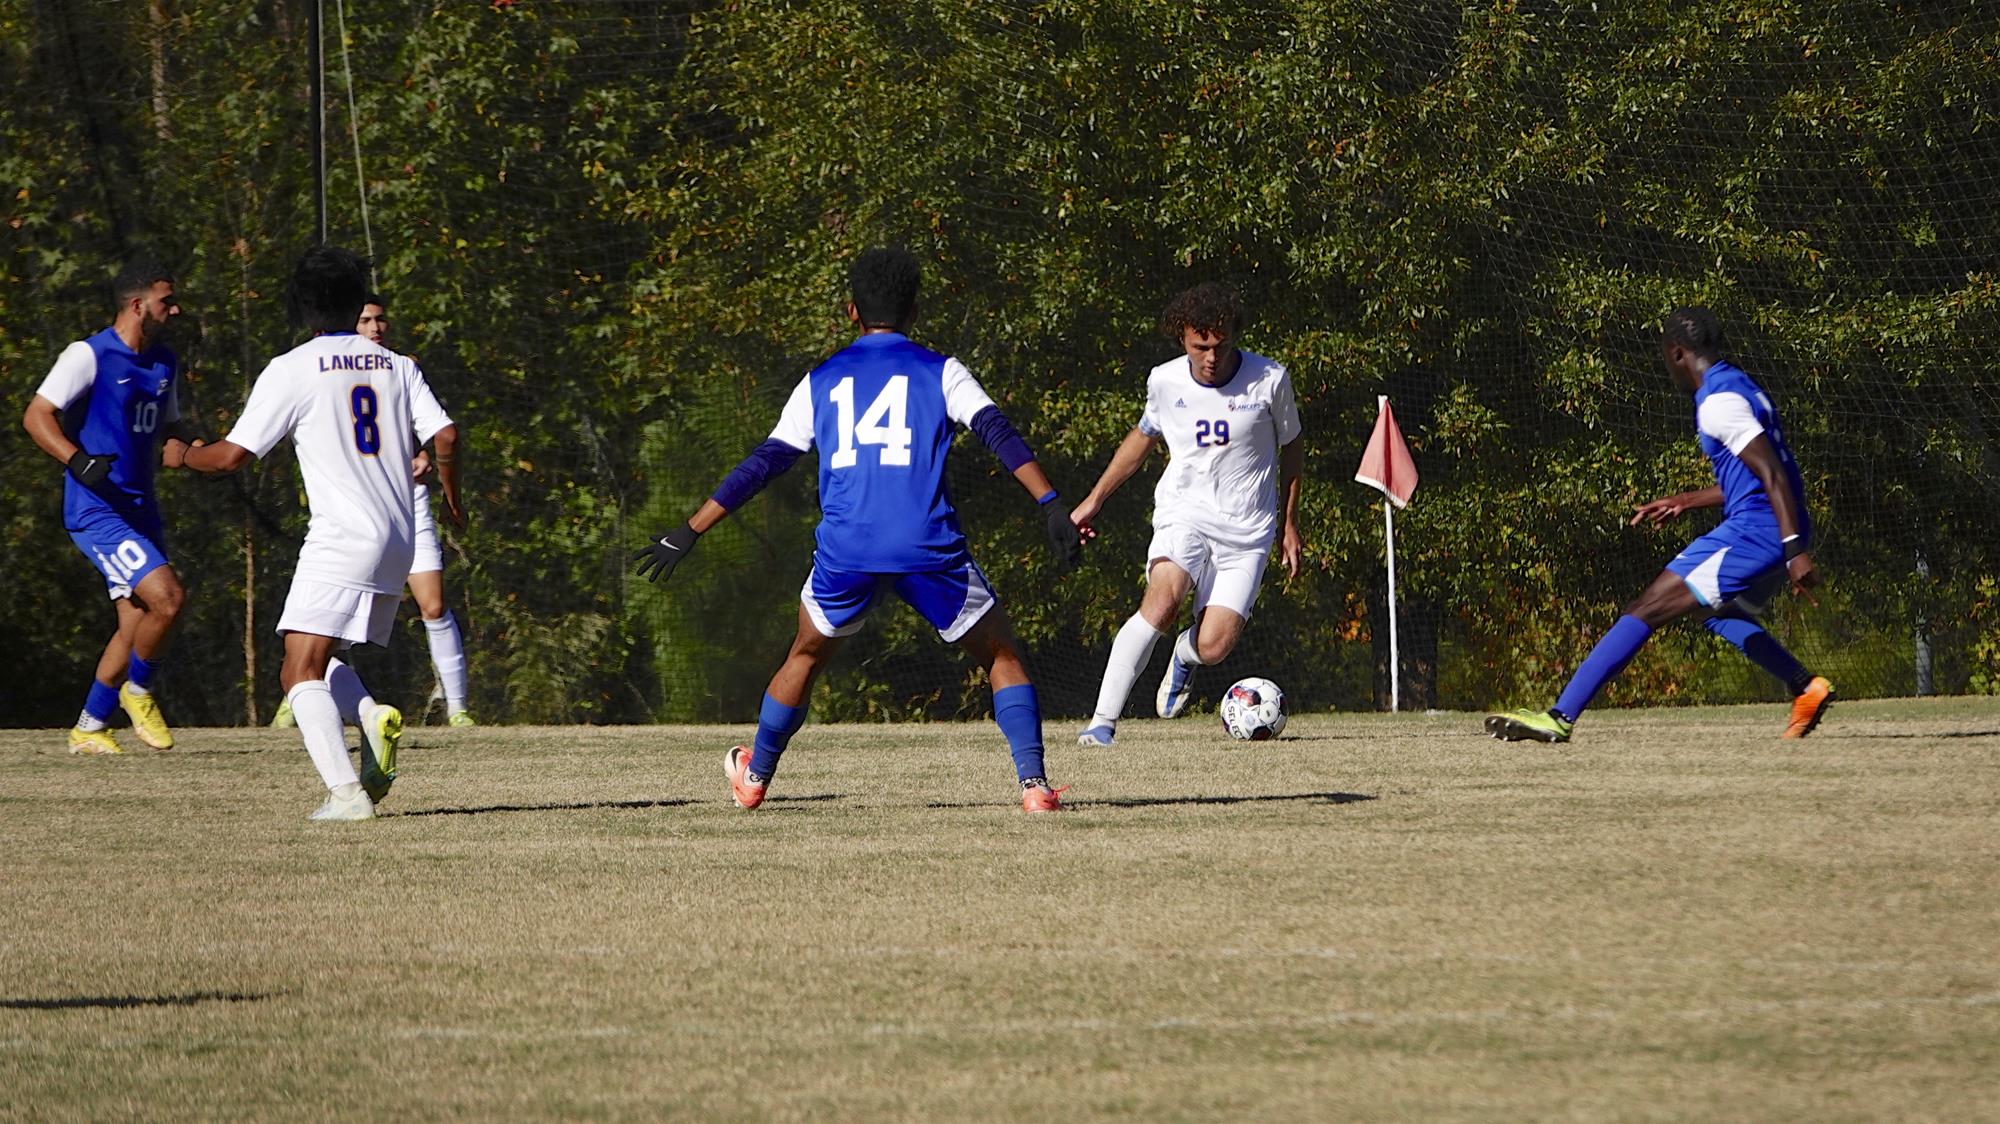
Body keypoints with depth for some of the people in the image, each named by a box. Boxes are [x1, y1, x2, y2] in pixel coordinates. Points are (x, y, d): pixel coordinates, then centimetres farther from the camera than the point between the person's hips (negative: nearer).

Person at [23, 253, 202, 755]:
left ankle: (88, 728, 20)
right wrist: (79, 461, -31)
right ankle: (137, 692, 2)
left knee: (138, 625, 8)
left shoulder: (165, 363, 12)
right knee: (168, 597, -21)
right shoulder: (89, 356, -12)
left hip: (138, 509, 8)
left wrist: (185, 442, 0)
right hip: (96, 511, -8)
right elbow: (36, 416, -15)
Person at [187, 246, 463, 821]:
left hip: (339, 541, -7)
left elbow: (234, 454, -4)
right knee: (316, 663, 20)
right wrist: (451, 498, 20)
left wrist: (183, 454, 16)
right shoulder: (397, 366, 11)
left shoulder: (292, 370, -4)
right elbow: (444, 436, 2)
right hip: (398, 545, 7)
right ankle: (372, 718, -9)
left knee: (302, 675, -8)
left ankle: (346, 791, -25)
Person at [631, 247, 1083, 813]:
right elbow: (1000, 435, -4)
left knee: (806, 656, 28)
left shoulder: (819, 382, 17)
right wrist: (1052, 505, -7)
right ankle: (1033, 783, -4)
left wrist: (688, 533, 19)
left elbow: (761, 465, 15)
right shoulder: (940, 372, 10)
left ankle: (754, 778, 37)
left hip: (844, 550, 2)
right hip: (929, 547, -2)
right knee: (1003, 657, 12)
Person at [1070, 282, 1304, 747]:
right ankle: (1103, 721, -29)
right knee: (1162, 600, -30)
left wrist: (1289, 524, 13)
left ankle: (1184, 656, 27)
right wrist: (1094, 500, 22)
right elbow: (1142, 438, 20)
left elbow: (1291, 447, 11)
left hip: (1246, 532, 0)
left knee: (1213, 647, -14)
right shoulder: (1165, 382, 0)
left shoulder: (1269, 379, -5)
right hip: (1184, 512, 0)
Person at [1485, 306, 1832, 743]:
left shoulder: (1718, 403, -13)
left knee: (1644, 611, -12)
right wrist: (1685, 502, 33)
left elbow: (1772, 473, -21)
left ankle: (1561, 717, -17)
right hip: (1775, 534, 10)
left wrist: (1796, 549, -25)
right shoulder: (1740, 388, 18)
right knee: (1716, 611, 35)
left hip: (1752, 534, -10)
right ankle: (1807, 688, 28)